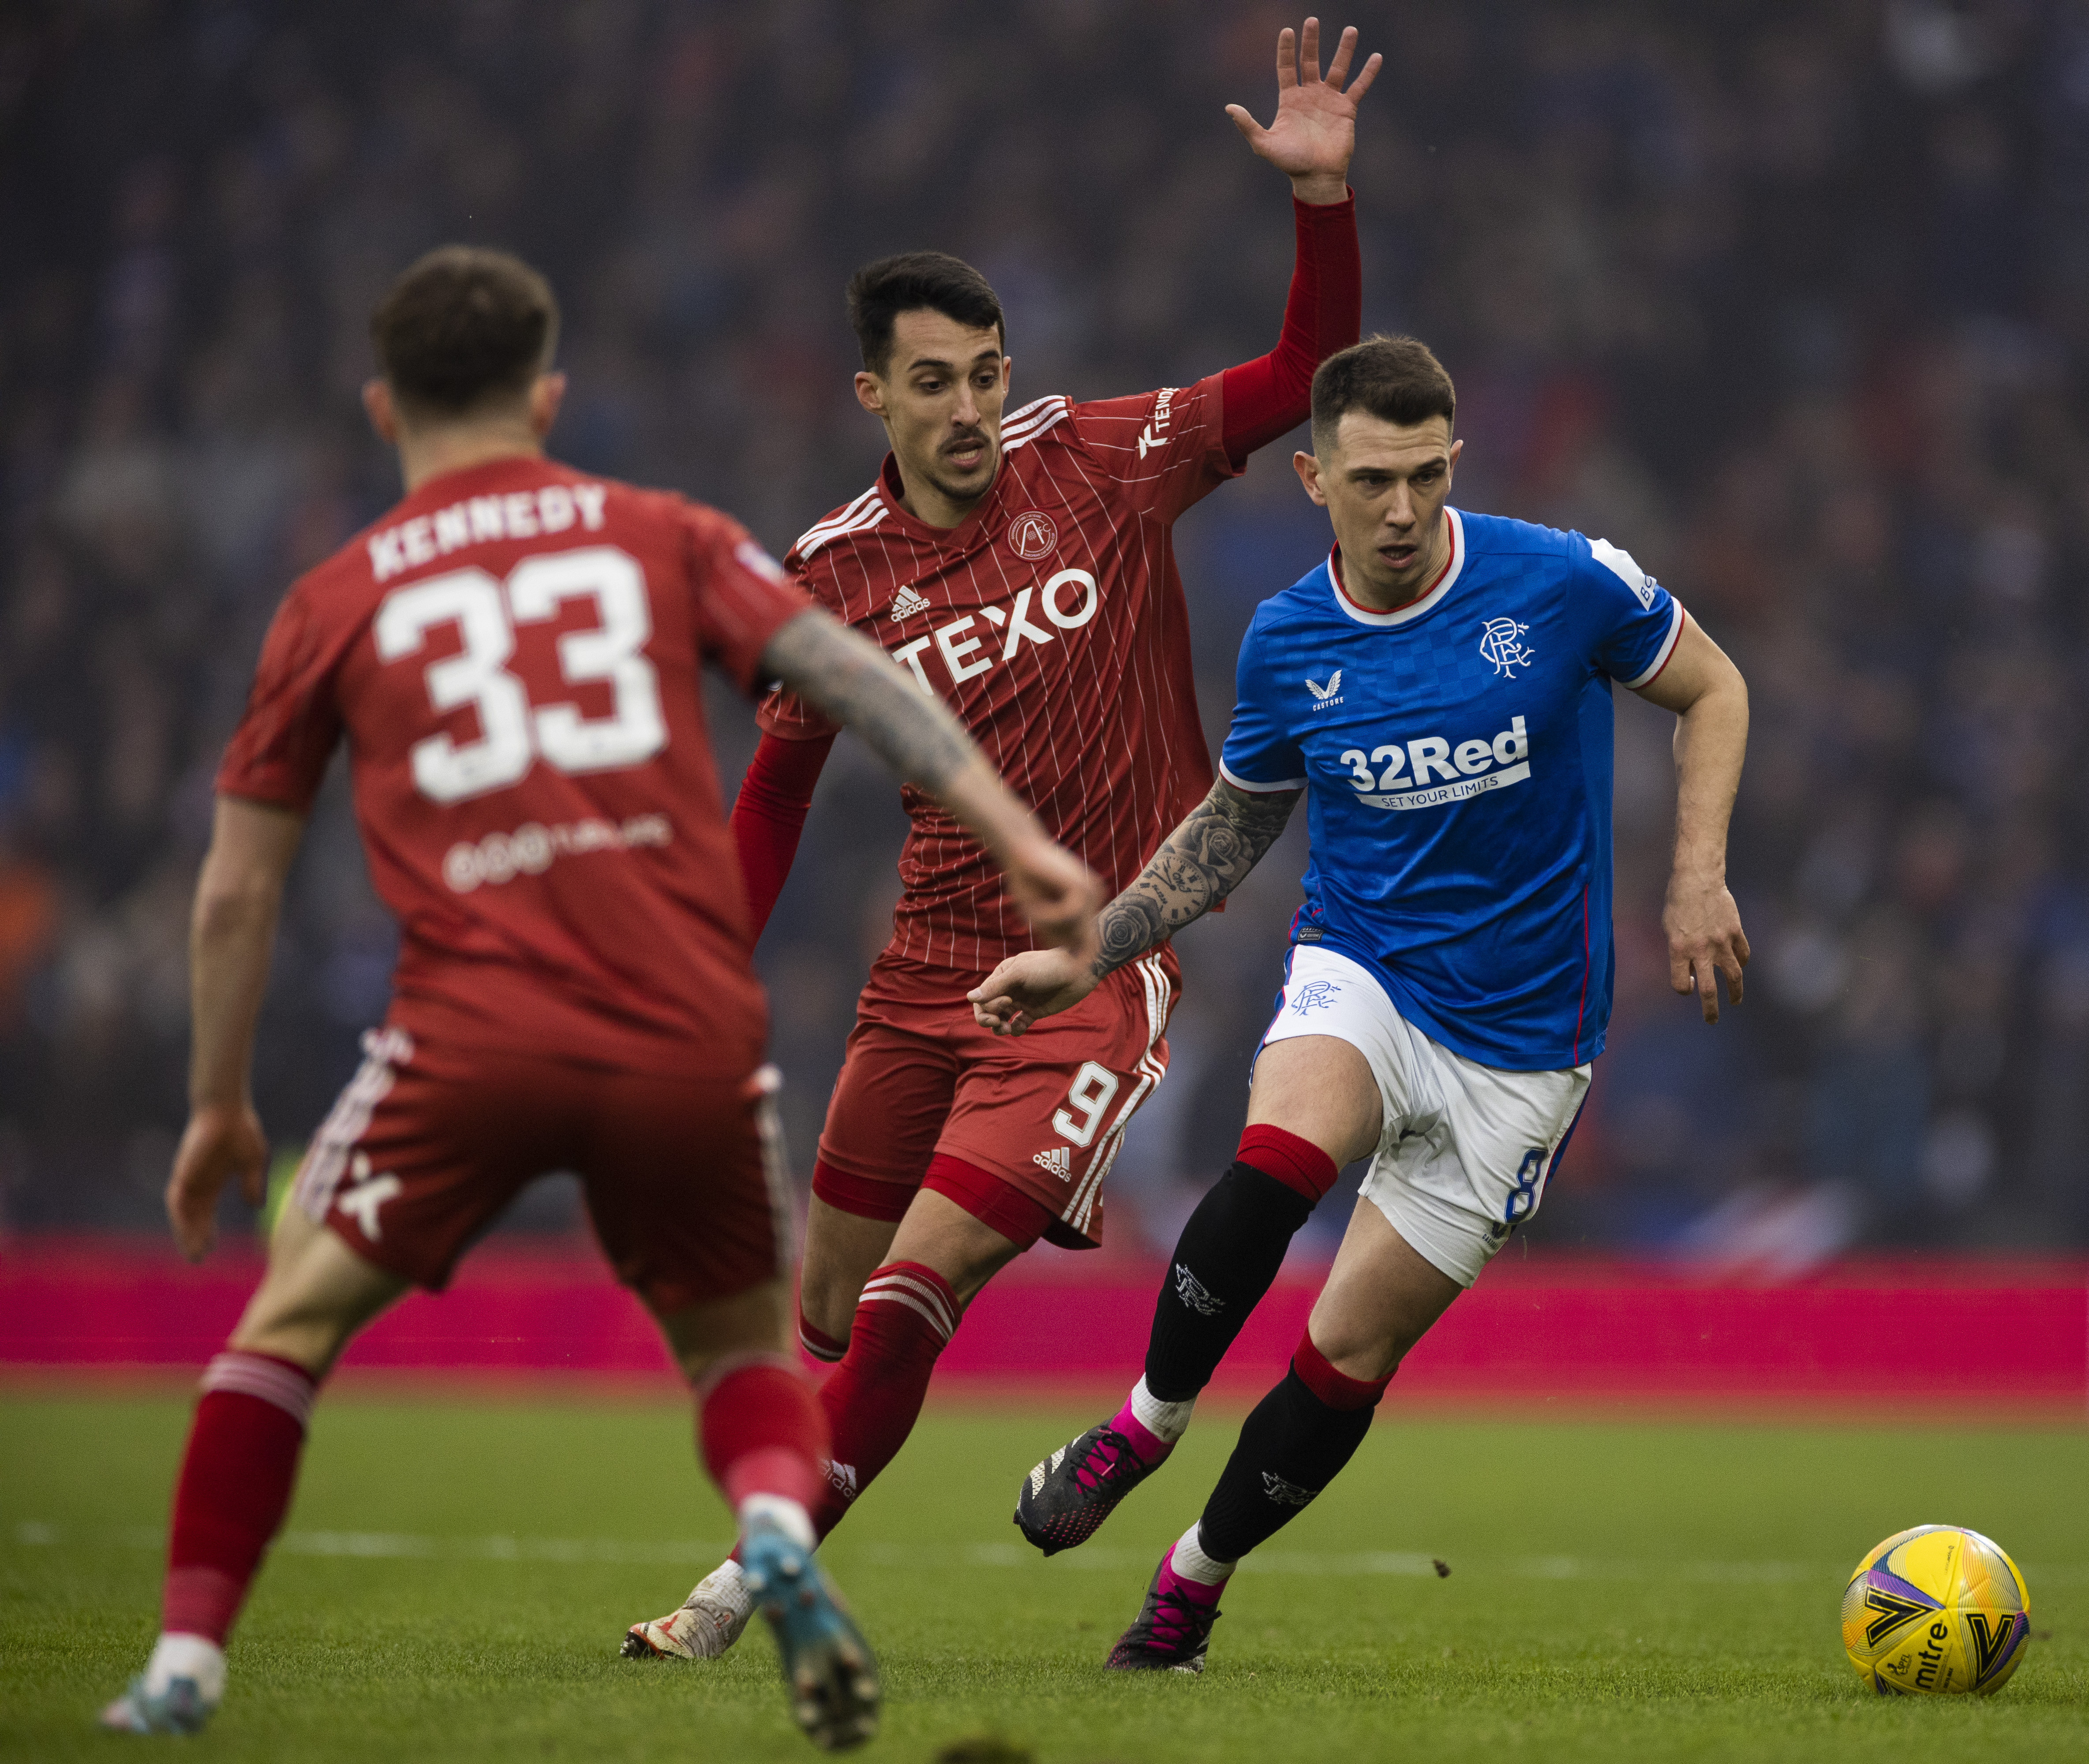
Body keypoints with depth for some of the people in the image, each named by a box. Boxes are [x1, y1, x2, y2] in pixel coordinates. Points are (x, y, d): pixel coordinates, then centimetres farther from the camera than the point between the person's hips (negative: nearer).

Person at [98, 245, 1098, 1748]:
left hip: (476, 1042, -1)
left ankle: (189, 1662, 11)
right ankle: (781, 1529, -11)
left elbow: (238, 891, 17)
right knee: (745, 1344, 20)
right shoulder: (662, 537, 16)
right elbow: (848, 675, 3)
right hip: (691, 1041, 1)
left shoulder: (337, 601, 15)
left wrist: (221, 1107, 27)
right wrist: (1019, 838, 2)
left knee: (295, 1313, 17)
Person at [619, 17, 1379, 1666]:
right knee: (829, 1312, 9)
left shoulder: (1098, 461, -4)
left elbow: (1310, 372, -2)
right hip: (925, 980, 3)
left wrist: (1323, 195, -16)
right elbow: (780, 786, 14)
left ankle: (748, 1591, -8)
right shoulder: (836, 573, 1)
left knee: (914, 1292, -15)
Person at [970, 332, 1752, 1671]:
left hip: (1519, 1039, -1)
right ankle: (1147, 1423, -12)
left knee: (1352, 1351, -2)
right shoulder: (1286, 642, -2)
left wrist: (1698, 877, -7)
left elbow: (1711, 687, 5)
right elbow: (1234, 827, 15)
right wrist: (1090, 955, 8)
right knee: (1276, 1162, -34)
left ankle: (1197, 1577, 21)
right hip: (1358, 974, 1)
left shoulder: (1560, 583, -11)